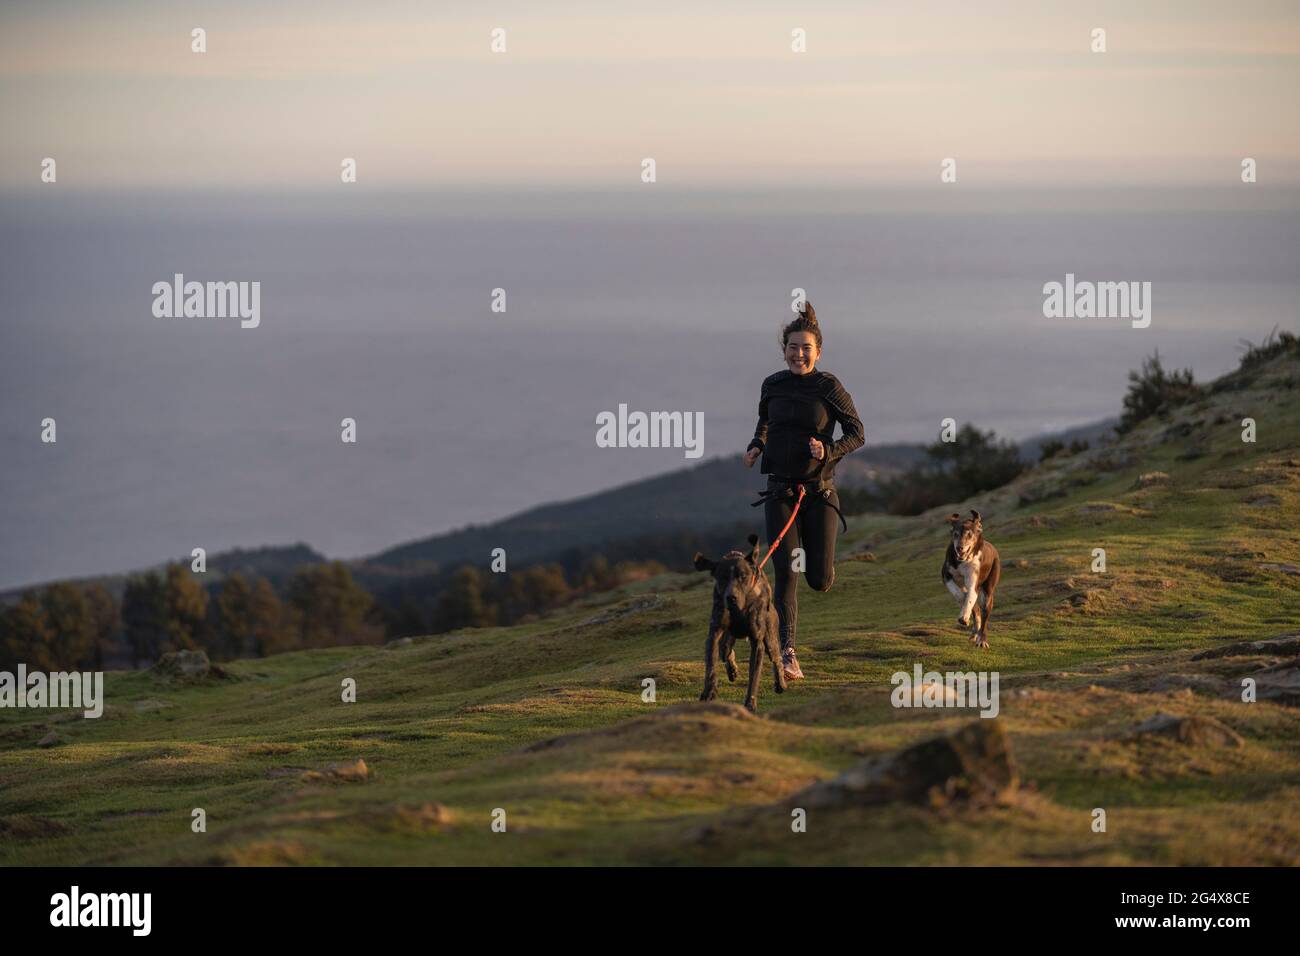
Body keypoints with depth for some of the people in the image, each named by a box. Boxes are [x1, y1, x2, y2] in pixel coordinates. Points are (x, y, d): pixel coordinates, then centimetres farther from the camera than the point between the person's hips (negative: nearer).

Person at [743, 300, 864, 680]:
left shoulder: (830, 387, -6)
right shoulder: (773, 385, 4)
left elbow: (856, 434, -2)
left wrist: (829, 451, -20)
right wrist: (756, 446, 7)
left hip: (820, 493, -2)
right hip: (780, 492, 2)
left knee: (820, 581, -1)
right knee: (786, 575, -13)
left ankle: (818, 558, 38)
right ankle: (788, 654, -16)